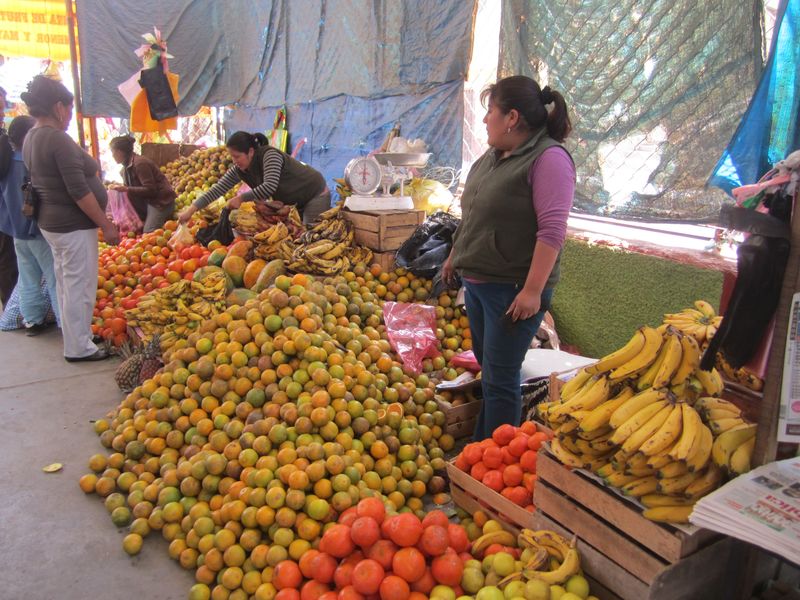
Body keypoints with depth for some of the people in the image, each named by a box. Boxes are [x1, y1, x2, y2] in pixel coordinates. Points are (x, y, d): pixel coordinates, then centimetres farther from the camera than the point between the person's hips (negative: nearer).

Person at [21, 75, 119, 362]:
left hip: (51, 222, 10)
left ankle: (74, 336, 33)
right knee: (79, 286, 0)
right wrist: (106, 225, -16)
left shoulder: (31, 138, 8)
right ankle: (79, 347, 10)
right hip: (73, 225, -10)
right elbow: (79, 192, -22)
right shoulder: (58, 139, -20)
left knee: (65, 283, 19)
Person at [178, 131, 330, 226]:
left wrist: (241, 198, -31)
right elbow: (217, 189, -8)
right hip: (292, 202, 7)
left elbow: (269, 187, -40)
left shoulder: (269, 155, -28)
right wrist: (191, 209, -15)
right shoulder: (239, 170, -6)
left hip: (315, 194, -7)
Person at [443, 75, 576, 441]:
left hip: (513, 289, -9)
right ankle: (480, 447, 34)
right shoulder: (494, 155, 13)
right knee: (487, 367, 18)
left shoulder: (548, 158, -15)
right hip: (477, 281, 9)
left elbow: (552, 230, -22)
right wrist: (455, 257, 27)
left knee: (500, 378, -2)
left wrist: (532, 290, -25)